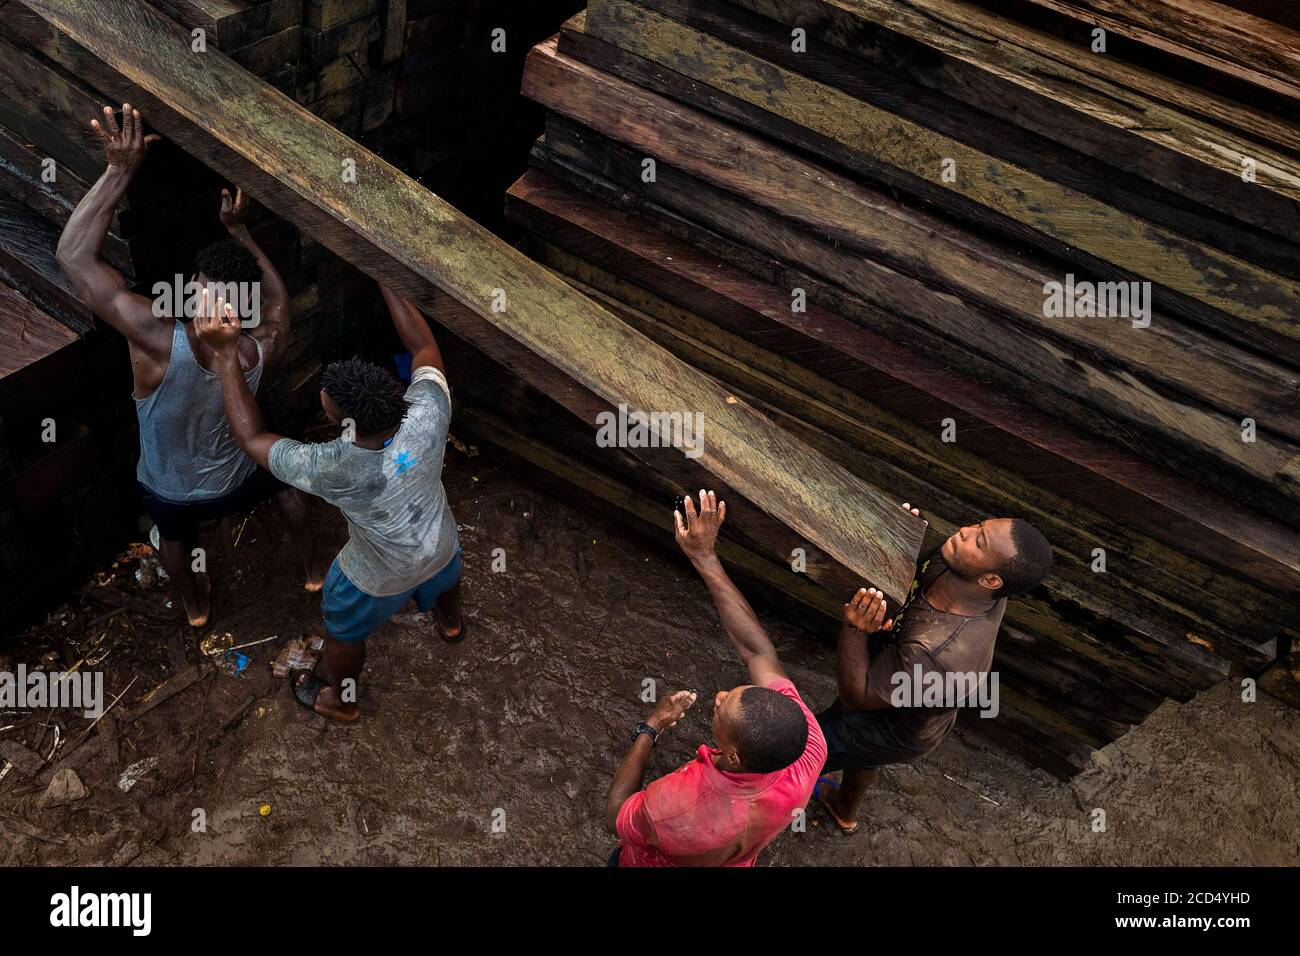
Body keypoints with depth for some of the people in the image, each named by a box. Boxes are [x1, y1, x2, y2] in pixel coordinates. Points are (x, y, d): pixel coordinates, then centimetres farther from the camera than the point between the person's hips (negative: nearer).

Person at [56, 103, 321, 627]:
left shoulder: (160, 343, -42)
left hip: (169, 493, -1)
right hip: (234, 480, 1)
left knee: (176, 538, 33)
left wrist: (121, 170, -39)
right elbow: (277, 295, -7)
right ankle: (314, 571, 52)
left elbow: (74, 256, -37)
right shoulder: (264, 350, -32)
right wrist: (238, 230, -11)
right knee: (286, 478, 34)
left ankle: (196, 606, 61)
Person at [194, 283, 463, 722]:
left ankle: (342, 701, 58)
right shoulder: (427, 416, -35)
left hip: (381, 577, -4)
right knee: (442, 580, 40)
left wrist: (226, 352, -30)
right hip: (441, 547, 4)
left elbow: (252, 437, -27)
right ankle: (451, 624, 74)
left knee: (344, 631, 29)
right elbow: (424, 346, -16)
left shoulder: (332, 469, -42)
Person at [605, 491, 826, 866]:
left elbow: (616, 814, -25)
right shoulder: (809, 749, -39)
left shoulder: (674, 811, -49)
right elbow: (759, 651, -29)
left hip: (655, 862, -3)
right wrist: (705, 557, -28)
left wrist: (649, 728, -18)